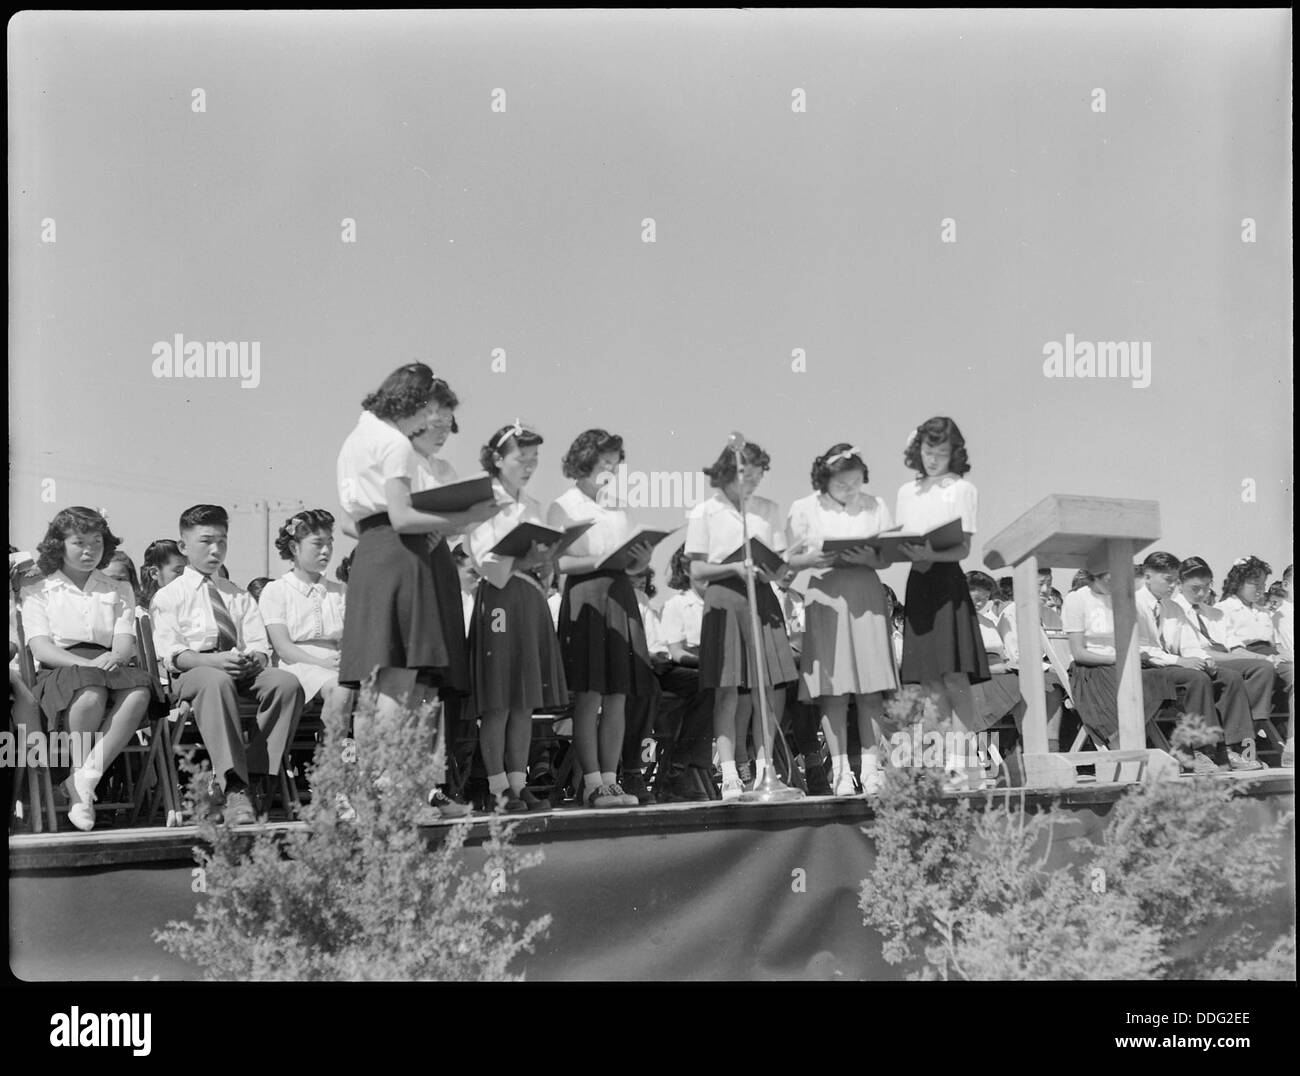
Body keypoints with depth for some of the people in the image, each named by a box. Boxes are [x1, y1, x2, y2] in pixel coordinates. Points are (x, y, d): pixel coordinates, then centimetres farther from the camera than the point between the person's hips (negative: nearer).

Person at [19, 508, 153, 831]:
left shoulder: (120, 591, 26)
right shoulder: (36, 592, 19)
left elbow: (125, 643, 10)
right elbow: (40, 647, 2)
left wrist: (113, 658, -17)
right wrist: (86, 664, -17)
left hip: (111, 668, 2)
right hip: (60, 671, -2)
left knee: (139, 691, -36)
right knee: (91, 694, -40)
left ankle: (82, 779, -37)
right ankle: (82, 789, -24)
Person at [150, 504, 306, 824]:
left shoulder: (239, 597, 28)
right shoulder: (168, 597, 14)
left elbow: (260, 645, 15)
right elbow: (171, 654, -1)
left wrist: (254, 659, -12)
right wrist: (214, 660, -20)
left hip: (243, 669, 4)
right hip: (193, 672, -4)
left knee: (287, 682, -29)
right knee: (217, 682, -42)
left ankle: (256, 779, -30)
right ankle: (232, 789, -49)